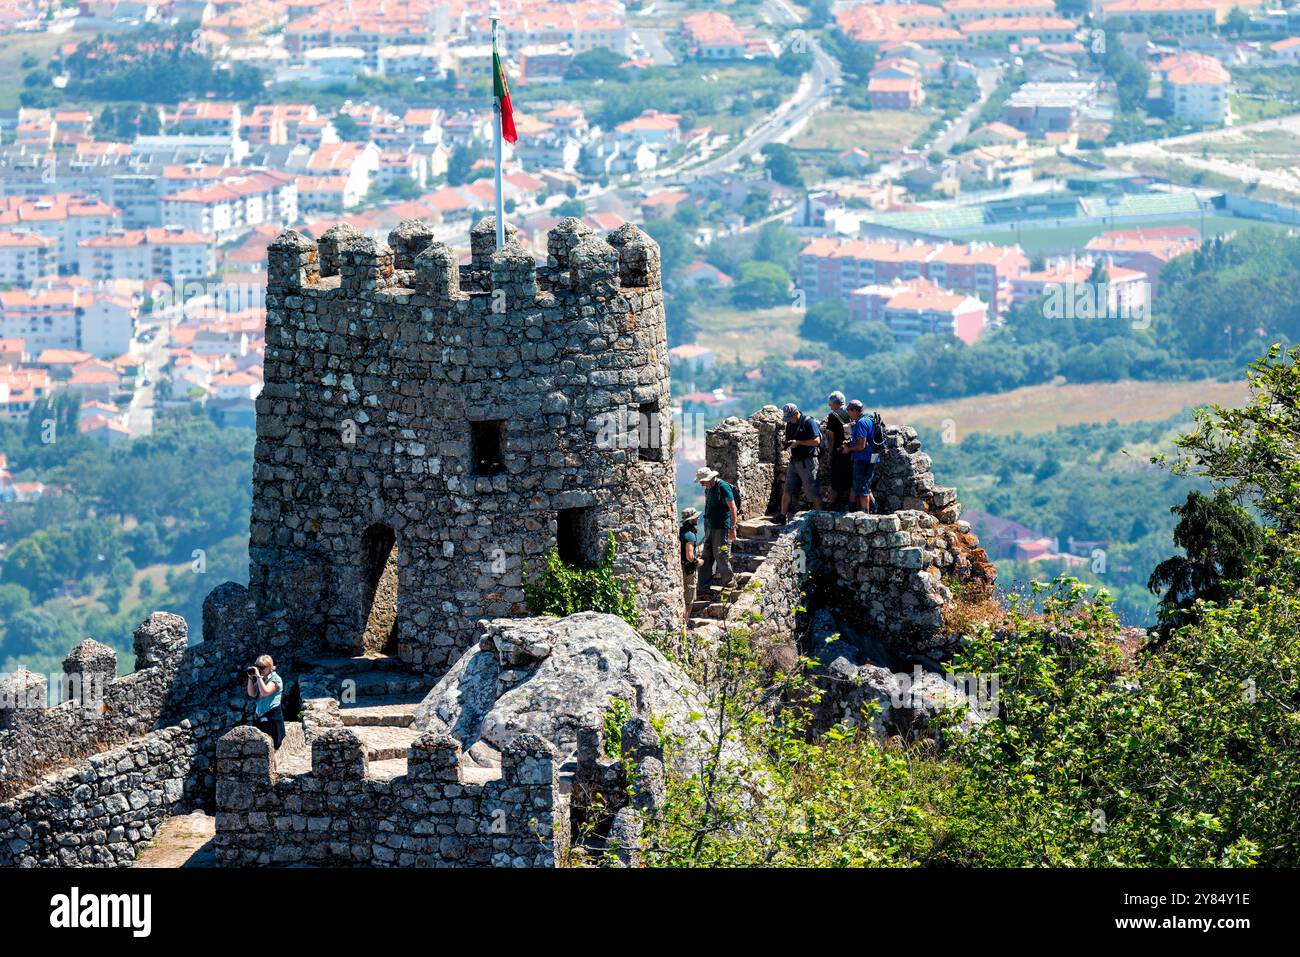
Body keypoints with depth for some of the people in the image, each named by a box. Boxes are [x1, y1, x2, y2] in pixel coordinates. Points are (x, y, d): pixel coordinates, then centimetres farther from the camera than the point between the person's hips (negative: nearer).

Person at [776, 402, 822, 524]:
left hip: (807, 462, -7)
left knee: (813, 492, -4)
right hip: (794, 461, 7)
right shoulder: (790, 425, 13)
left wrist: (798, 442, -18)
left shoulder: (809, 422, -10)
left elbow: (816, 441, -15)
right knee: (787, 491, 4)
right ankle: (783, 516, 7)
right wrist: (787, 444, 0)